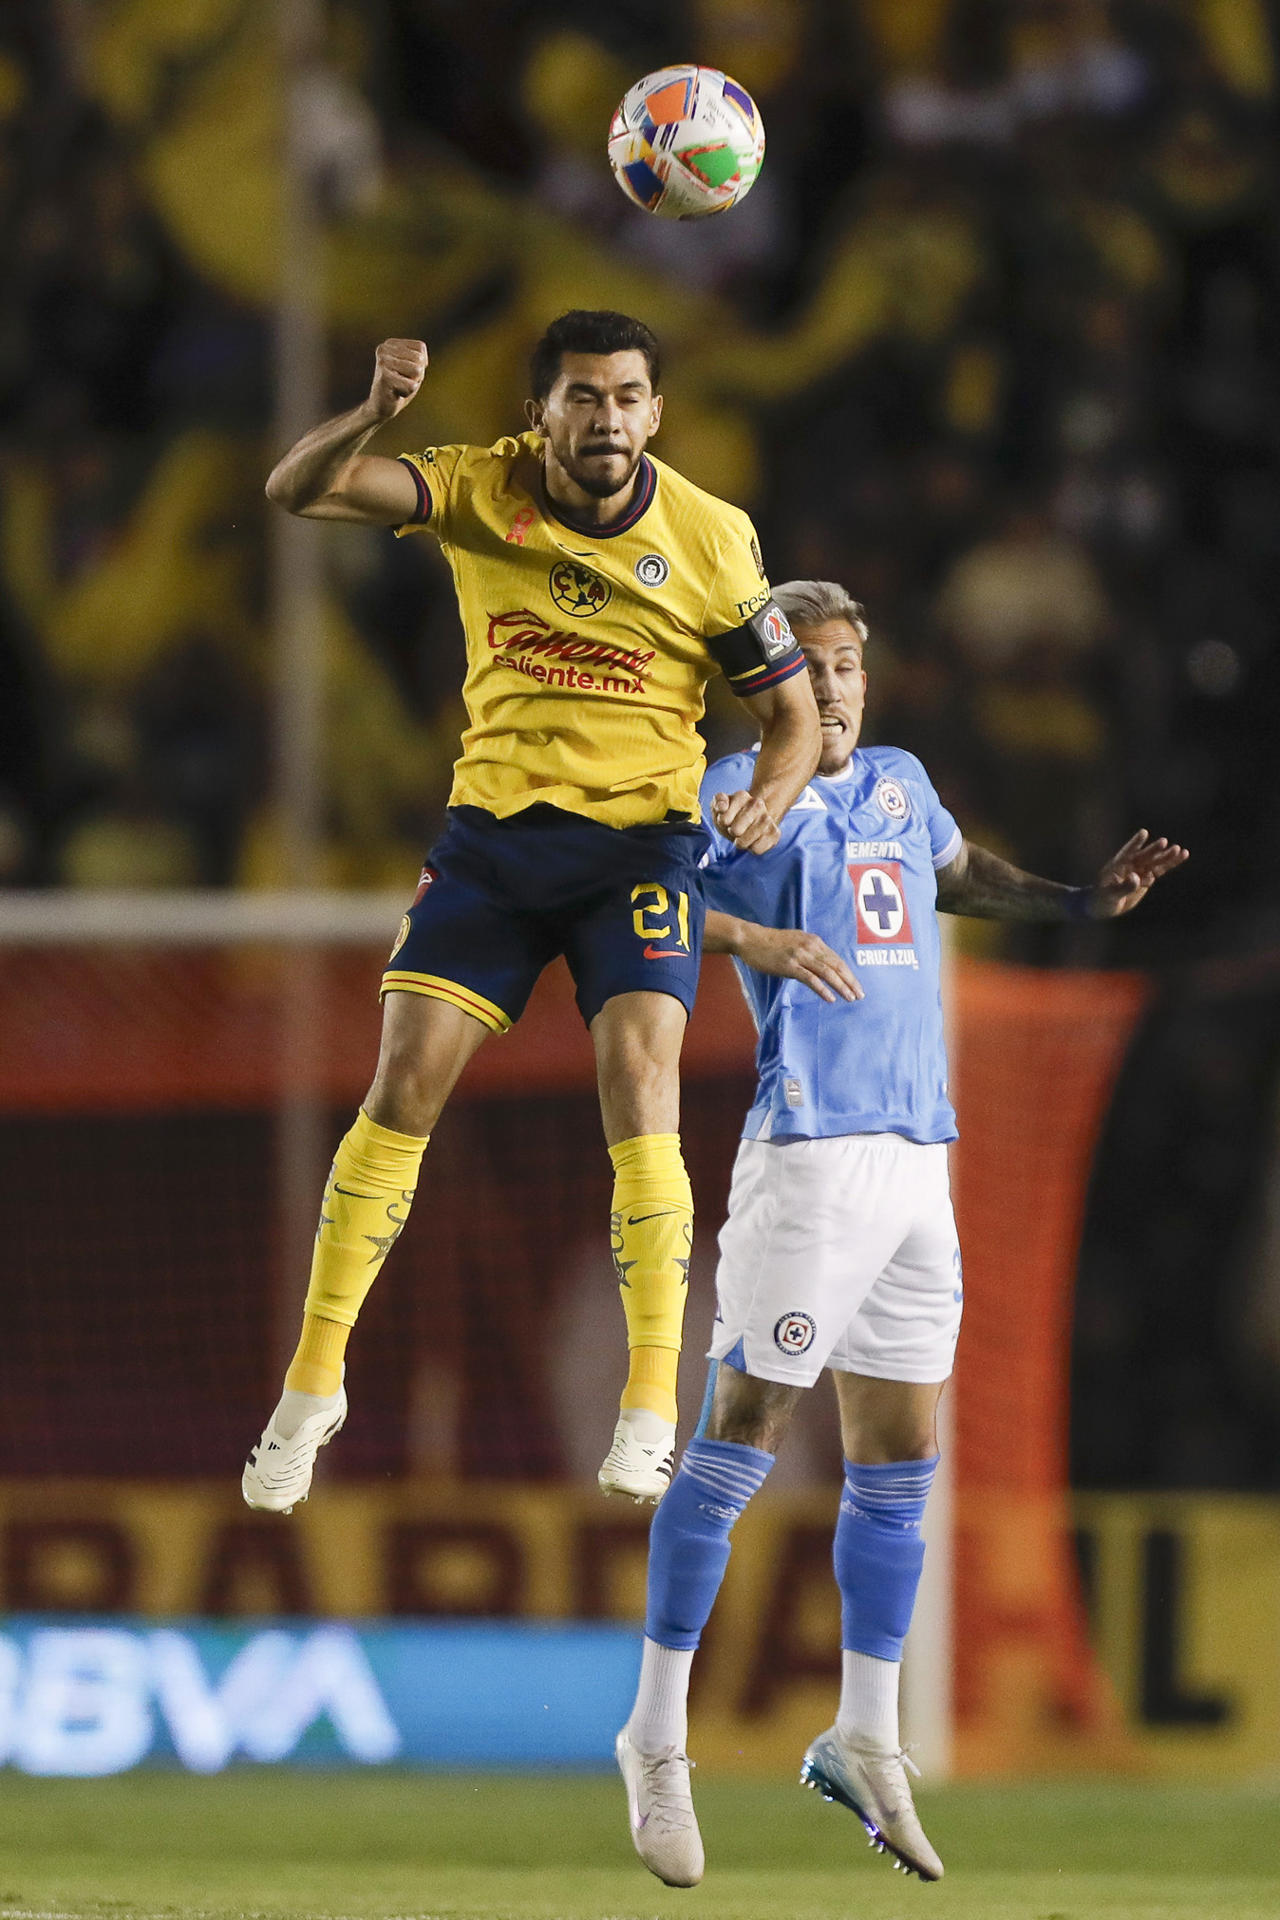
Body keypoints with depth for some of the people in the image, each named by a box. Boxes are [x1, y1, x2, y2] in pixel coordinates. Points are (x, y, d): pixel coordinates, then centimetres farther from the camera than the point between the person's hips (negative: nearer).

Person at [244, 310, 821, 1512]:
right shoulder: (479, 490, -5)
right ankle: (314, 1380, 6)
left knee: (639, 1078, -19)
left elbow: (792, 712, 3)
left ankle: (651, 1410, -18)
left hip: (640, 843, -1)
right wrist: (373, 414, -37)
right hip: (493, 831, 1)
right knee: (403, 1088, -6)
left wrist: (768, 801, -19)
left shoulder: (711, 537, -6)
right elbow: (298, 490, -16)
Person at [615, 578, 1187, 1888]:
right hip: (808, 1152, -7)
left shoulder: (898, 784, 18)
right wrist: (753, 940, -28)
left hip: (919, 1157, 7)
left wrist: (1082, 903, 25)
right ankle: (657, 1740, -1)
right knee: (739, 1436, -7)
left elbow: (958, 875, 39)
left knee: (899, 1460, 9)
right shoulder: (739, 791, -2)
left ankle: (865, 1745, 18)